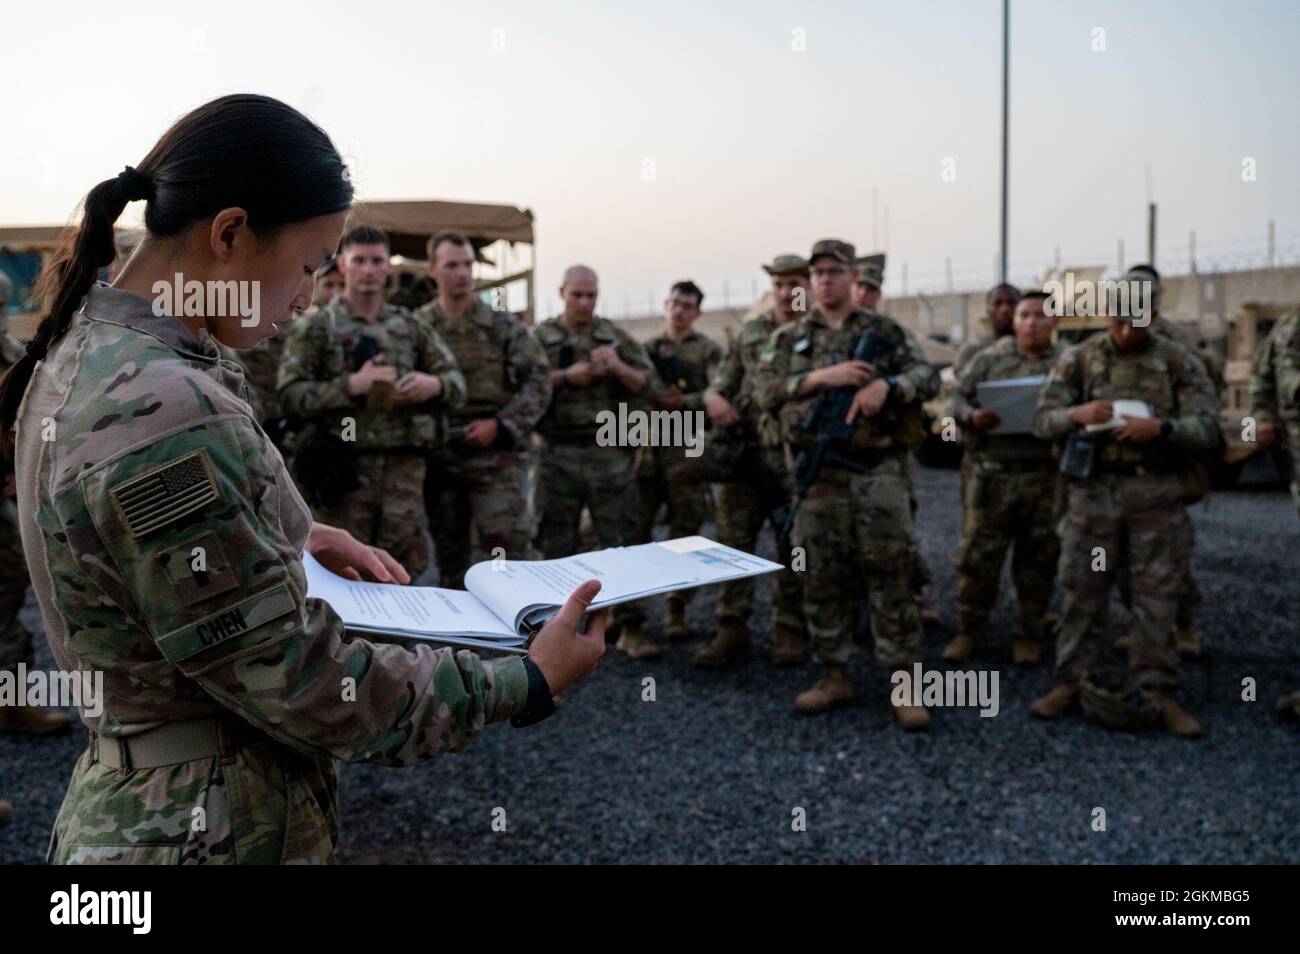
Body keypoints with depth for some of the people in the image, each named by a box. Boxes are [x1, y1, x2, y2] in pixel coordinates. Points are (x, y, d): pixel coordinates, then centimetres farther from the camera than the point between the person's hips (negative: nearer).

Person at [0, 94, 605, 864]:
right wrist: (528, 683, -15)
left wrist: (291, 539, 10)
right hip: (217, 831, -9)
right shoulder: (166, 414, -28)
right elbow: (303, 686, -24)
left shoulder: (83, 350, 1)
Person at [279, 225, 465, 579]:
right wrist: (351, 386, -17)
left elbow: (456, 383, 16)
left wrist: (434, 384, -8)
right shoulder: (314, 326, 3)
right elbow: (290, 395, -5)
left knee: (407, 569, 6)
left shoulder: (411, 326, 14)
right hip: (344, 469, -3)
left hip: (405, 469, 3)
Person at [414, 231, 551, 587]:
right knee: (448, 551, 11)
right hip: (438, 459, 2)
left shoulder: (503, 325, 3)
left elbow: (538, 380, -1)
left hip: (495, 456, -2)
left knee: (508, 544, -7)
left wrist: (501, 424, -11)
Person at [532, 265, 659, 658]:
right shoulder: (540, 337, 7)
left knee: (622, 540, -1)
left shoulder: (616, 336, 11)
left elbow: (645, 385, 7)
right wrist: (566, 376, -13)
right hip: (559, 453, -1)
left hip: (611, 452, 1)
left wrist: (618, 366, -11)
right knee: (557, 543, 6)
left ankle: (630, 628, 4)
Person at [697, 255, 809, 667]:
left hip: (796, 459, -3)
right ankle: (732, 630, 9)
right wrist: (714, 397, -7)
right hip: (745, 452, 3)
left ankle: (789, 630, 16)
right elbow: (723, 380, 14)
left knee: (792, 549, 5)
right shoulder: (749, 333, 12)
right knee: (732, 541, 1)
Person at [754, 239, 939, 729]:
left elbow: (927, 375, 1)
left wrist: (887, 384, -18)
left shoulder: (887, 331, 9)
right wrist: (822, 377, -15)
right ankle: (835, 677, 19)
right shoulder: (789, 338, 11)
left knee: (892, 577, -2)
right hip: (818, 473, 2)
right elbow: (766, 391, -2)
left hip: (879, 472, -1)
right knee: (823, 579, 6)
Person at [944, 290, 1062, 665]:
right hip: (993, 475, -1)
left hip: (1046, 477, 1)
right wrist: (971, 416, -15)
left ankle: (1027, 636, 21)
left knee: (1037, 560, 7)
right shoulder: (989, 359, 7)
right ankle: (968, 631, 17)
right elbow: (955, 399, 6)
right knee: (978, 555, 2)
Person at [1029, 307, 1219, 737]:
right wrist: (1076, 414, -20)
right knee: (1083, 589, 5)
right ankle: (1071, 682, 15)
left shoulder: (1180, 362, 3)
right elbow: (1042, 421, 2)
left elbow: (1208, 427, -2)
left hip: (1155, 491, 0)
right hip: (1094, 488, 0)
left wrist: (1161, 427, -21)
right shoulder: (1078, 359, 4)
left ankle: (1157, 691, 12)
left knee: (1157, 593, 3)